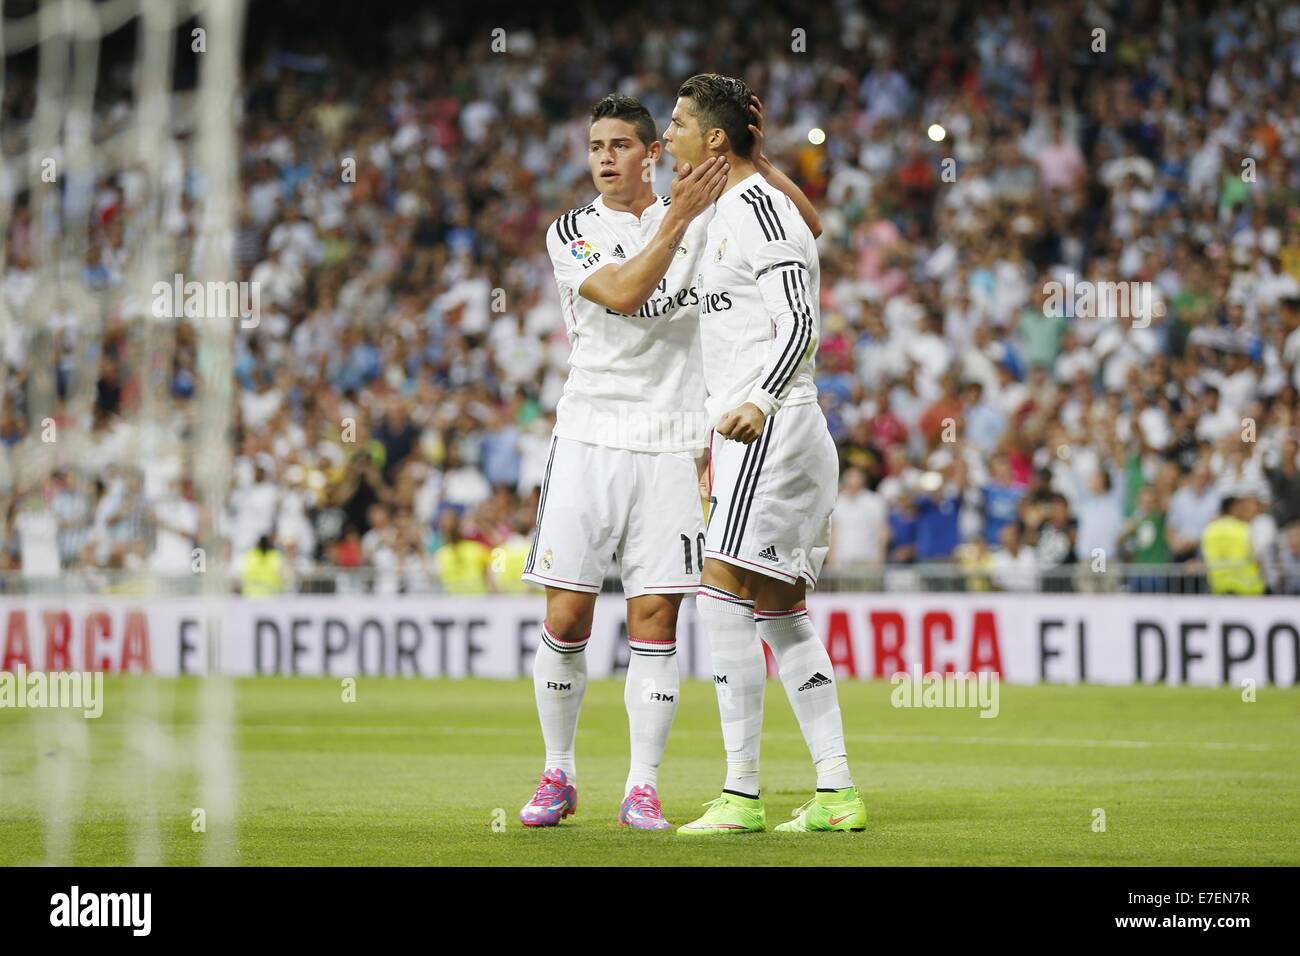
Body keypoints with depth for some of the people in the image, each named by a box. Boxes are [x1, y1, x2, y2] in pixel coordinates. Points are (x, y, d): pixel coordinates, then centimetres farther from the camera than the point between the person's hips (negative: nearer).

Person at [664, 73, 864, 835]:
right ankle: (837, 793, 9)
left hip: (771, 429, -11)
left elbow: (799, 323, -20)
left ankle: (742, 793, -16)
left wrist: (757, 403, -33)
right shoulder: (734, 210, 20)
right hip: (754, 431, 11)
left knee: (724, 600, -15)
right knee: (781, 610, 9)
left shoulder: (759, 207, -12)